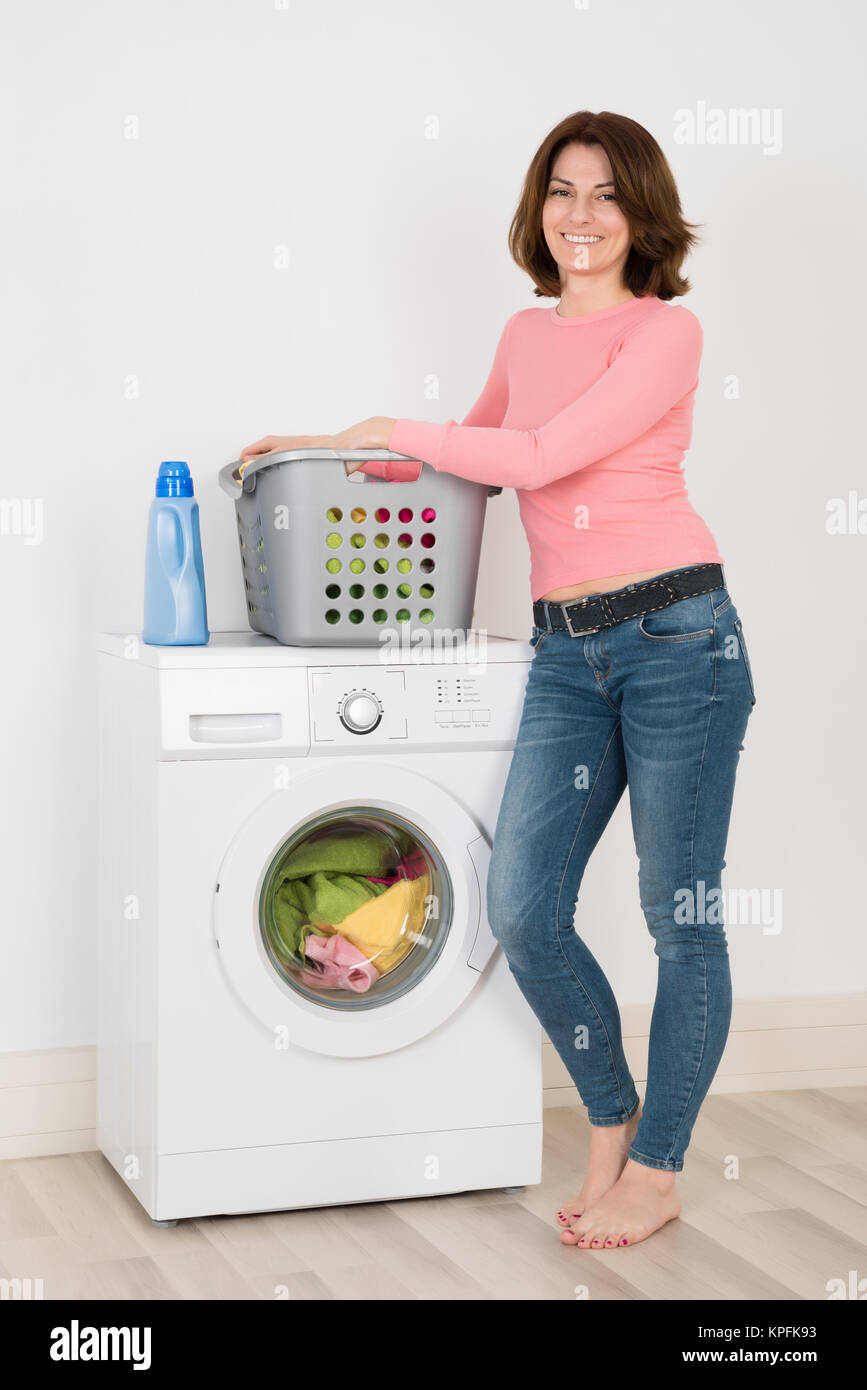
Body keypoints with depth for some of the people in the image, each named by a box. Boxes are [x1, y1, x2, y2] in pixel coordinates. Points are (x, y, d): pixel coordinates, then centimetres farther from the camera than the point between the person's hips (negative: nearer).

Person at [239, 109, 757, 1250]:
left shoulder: (665, 332, -6)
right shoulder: (525, 337, 15)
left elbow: (538, 458, -15)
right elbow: (475, 454, 32)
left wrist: (390, 429, -4)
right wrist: (327, 454, 22)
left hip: (676, 632, -6)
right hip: (567, 651, 6)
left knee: (683, 917, 3)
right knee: (524, 911, -2)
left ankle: (657, 1171, 16)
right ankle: (611, 1121, 21)